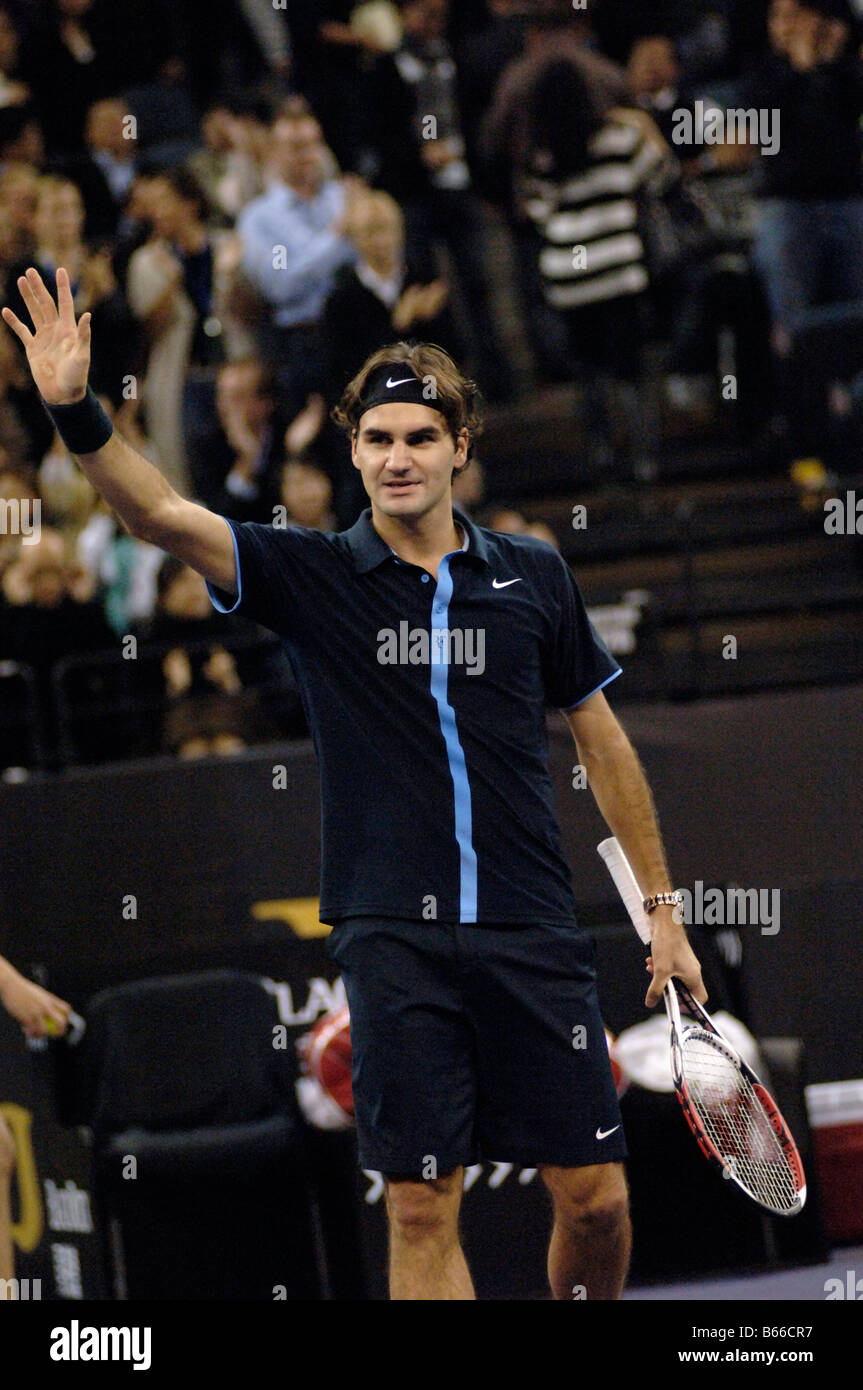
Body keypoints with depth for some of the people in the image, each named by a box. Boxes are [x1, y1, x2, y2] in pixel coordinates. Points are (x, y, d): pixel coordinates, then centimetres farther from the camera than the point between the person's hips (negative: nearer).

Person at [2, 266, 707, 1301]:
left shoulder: (533, 576, 8)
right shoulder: (312, 576, 2)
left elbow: (602, 742, 16)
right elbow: (163, 517, -12)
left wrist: (661, 910, 15)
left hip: (532, 935, 1)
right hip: (393, 937, -1)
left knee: (594, 1198, 1)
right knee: (421, 1207, -3)